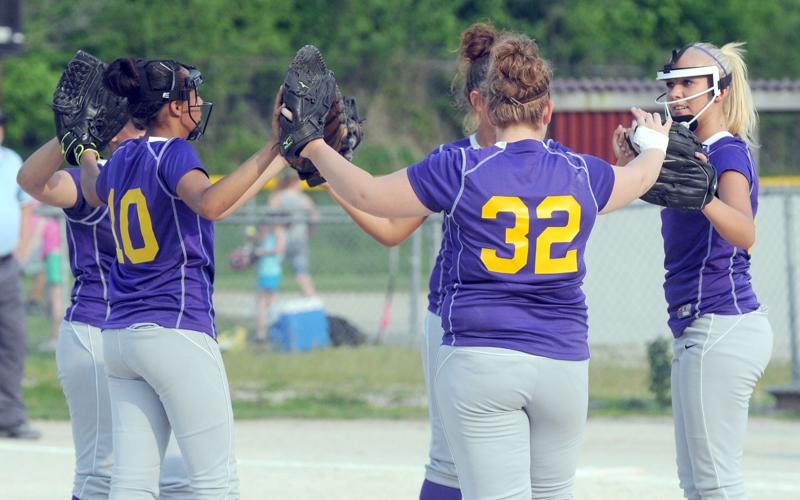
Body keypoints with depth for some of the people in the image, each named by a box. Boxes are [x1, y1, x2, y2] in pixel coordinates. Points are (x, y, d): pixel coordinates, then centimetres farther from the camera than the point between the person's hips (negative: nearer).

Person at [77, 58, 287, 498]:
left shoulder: (121, 158, 13)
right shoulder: (173, 153, -10)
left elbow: (93, 193, 36)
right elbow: (210, 203, -31)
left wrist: (86, 153, 54)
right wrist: (271, 150, -33)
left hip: (119, 334, 8)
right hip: (176, 330, -8)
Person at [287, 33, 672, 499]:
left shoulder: (461, 169, -6)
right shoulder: (580, 174, 4)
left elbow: (367, 194, 3)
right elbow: (639, 178, 28)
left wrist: (315, 148, 21)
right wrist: (654, 145, 52)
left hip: (479, 360, -3)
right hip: (564, 364, 3)